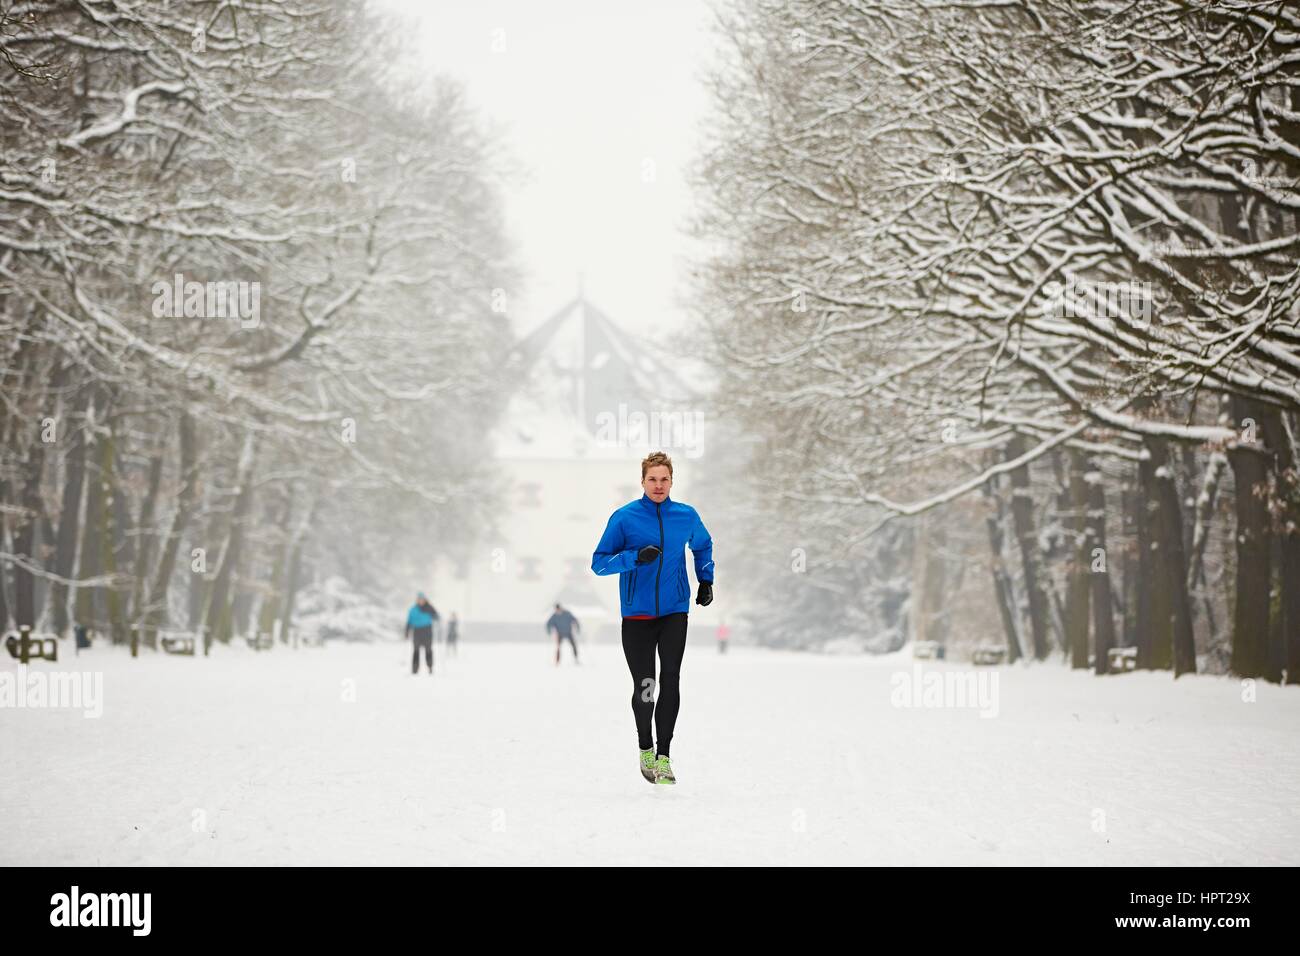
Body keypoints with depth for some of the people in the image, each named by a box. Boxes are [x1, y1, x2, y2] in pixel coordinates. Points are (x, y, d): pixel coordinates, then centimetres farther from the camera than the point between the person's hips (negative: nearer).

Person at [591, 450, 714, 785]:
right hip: (637, 613, -1)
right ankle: (645, 748, 26)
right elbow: (599, 562, -6)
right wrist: (636, 557, -20)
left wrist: (706, 581, 18)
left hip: (675, 610, 1)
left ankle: (663, 755, -5)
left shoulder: (687, 516, 5)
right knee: (643, 686, 2)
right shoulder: (624, 517, -4)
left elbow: (703, 545, 27)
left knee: (670, 679, -10)